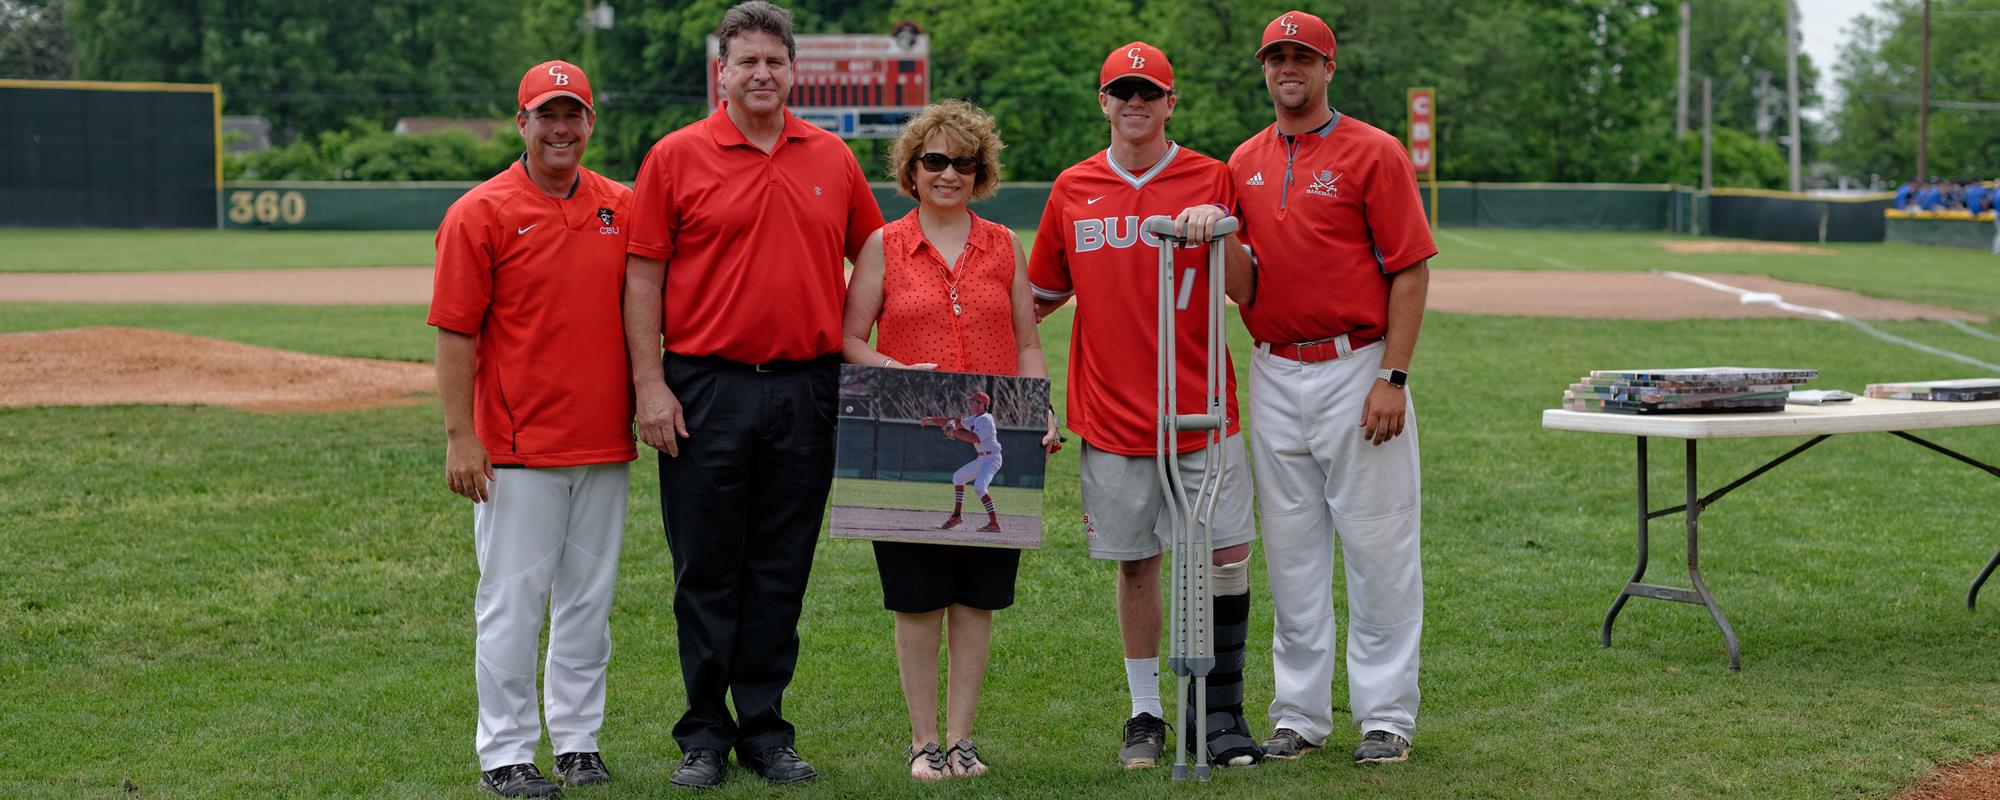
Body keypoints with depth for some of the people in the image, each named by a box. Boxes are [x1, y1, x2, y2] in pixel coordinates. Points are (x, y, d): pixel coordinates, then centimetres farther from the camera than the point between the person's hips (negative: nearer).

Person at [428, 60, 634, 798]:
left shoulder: (620, 207, 8)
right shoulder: (481, 213, -5)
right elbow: (455, 334, -7)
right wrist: (459, 437, -12)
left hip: (605, 445, 5)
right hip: (517, 449, -5)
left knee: (589, 599, 12)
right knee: (513, 600, 0)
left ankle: (578, 740, 22)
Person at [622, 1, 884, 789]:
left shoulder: (832, 160, 8)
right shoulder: (676, 157, -1)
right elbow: (643, 277, -3)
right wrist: (649, 385, -9)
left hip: (805, 391, 3)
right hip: (706, 389, -3)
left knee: (781, 573, 8)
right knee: (706, 572, 3)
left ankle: (765, 730, 18)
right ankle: (704, 735, 13)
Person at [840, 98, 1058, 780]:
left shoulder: (1004, 247, 10)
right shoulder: (884, 246, 3)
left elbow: (1027, 345, 12)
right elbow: (848, 340, 1)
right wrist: (897, 373, -17)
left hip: (992, 448, 2)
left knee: (976, 597, 5)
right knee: (918, 600, 2)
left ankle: (961, 737, 14)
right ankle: (924, 740, 12)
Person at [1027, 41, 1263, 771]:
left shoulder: (1211, 180, 2)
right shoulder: (1073, 190, 8)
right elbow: (1042, 294, 17)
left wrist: (1220, 233, -22)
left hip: (1203, 414, -1)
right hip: (1111, 413, 1)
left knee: (1226, 554, -5)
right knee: (1134, 562, 7)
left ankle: (1220, 711, 7)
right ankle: (1146, 713, 18)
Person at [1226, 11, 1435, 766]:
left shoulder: (1374, 152, -4)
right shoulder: (1244, 163, 12)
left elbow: (1410, 269, -7)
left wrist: (1392, 378, -14)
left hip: (1357, 371, -5)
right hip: (1274, 376, 5)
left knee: (1377, 546, -1)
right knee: (1291, 551, 9)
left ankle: (1386, 714, 7)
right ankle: (1299, 711, 17)